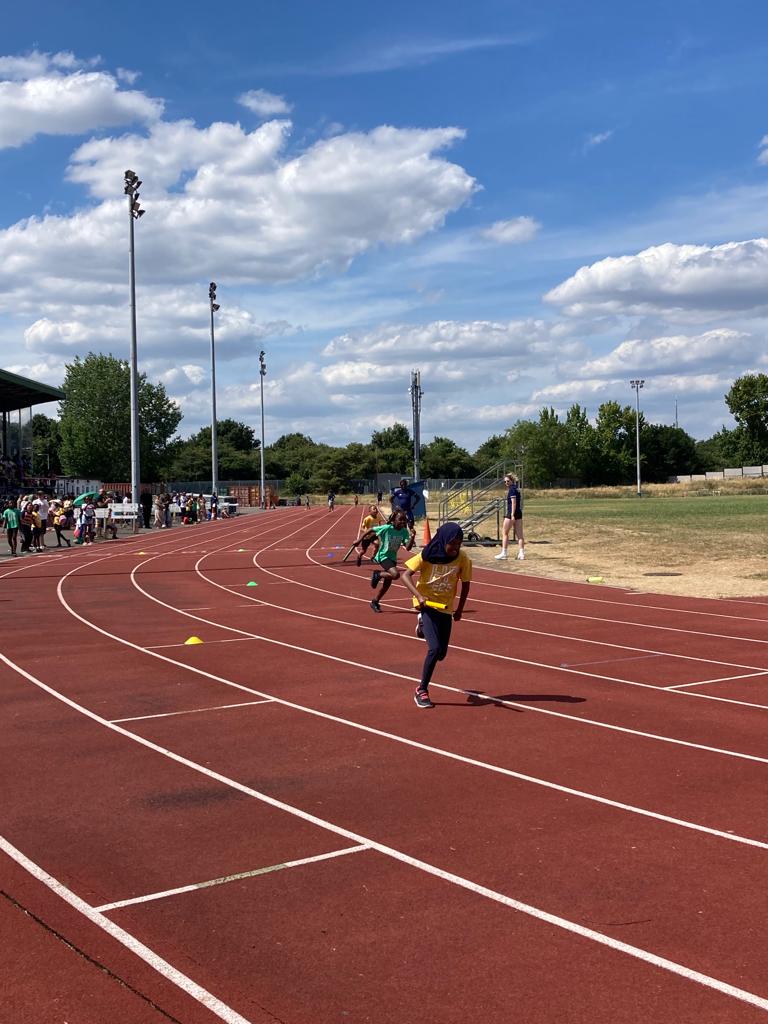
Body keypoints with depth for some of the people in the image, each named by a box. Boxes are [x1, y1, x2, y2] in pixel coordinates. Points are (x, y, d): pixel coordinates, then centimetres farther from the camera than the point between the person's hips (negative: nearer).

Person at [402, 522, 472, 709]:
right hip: (427, 603, -4)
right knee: (435, 648, -19)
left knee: (441, 654, 10)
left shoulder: (463, 559, -9)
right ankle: (422, 690, -3)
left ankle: (424, 627, 41)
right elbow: (406, 575, -18)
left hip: (446, 607, 4)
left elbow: (465, 584, 5)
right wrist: (418, 596, -32)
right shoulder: (427, 555, -15)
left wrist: (460, 609, 10)